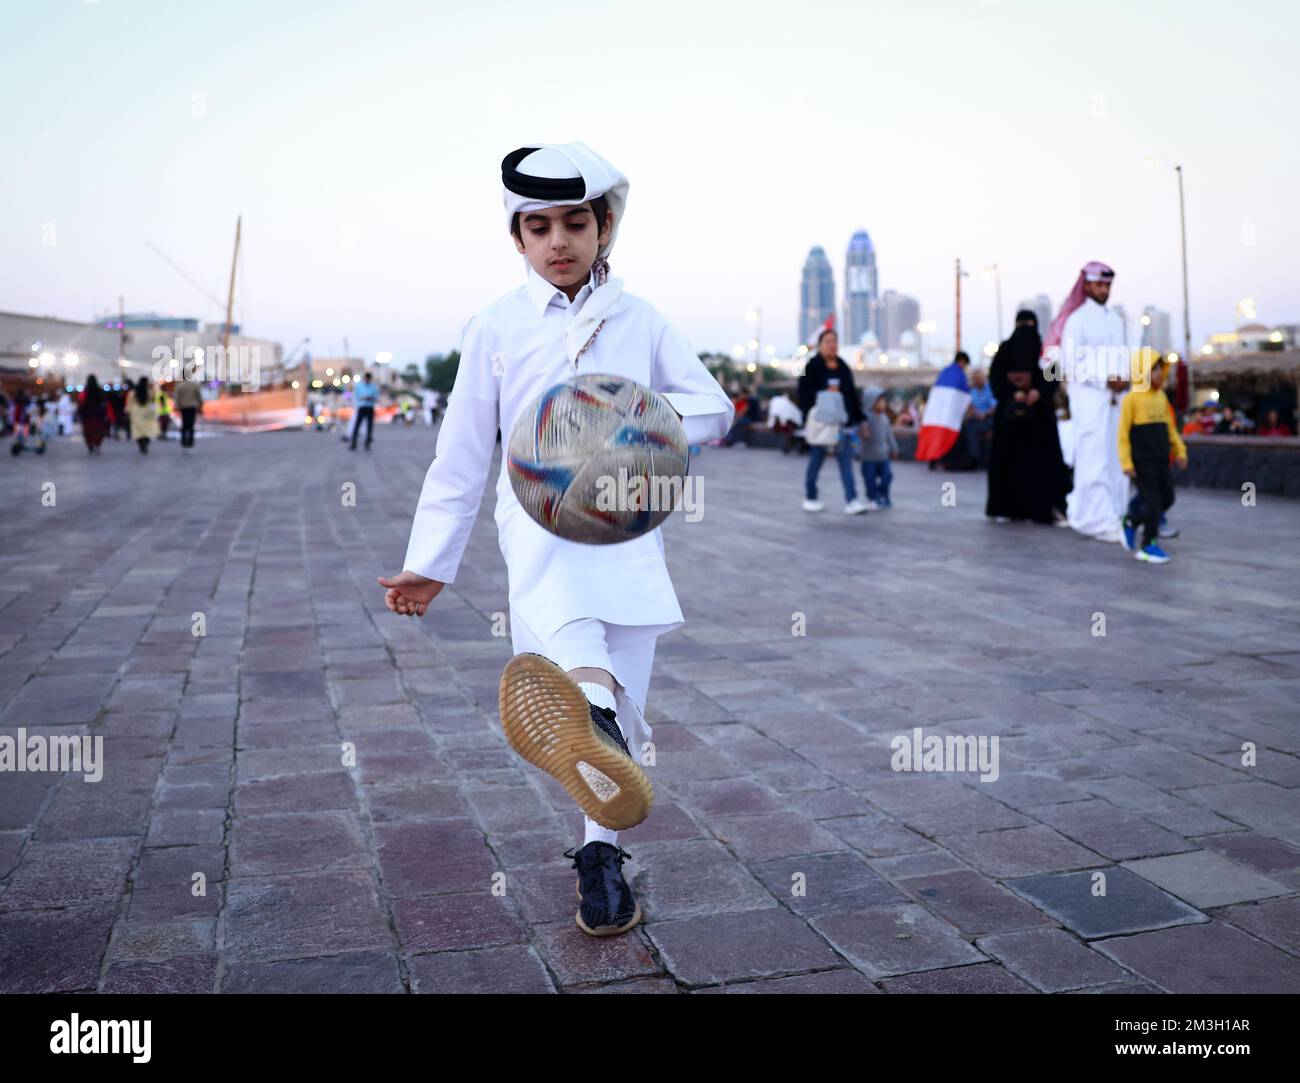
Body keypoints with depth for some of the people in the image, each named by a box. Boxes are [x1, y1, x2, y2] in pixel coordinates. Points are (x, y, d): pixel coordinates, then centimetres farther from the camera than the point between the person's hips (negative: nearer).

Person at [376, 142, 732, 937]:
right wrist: (430, 563, 6)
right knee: (551, 581, -38)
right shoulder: (497, 329, 8)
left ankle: (602, 853, 16)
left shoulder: (641, 321, 10)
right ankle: (593, 719, -66)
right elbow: (462, 453, 9)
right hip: (537, 510, -2)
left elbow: (714, 408, 10)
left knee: (624, 689, 0)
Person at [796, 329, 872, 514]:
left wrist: (860, 419, 16)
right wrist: (808, 419, -16)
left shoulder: (843, 368, 13)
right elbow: (804, 394, -8)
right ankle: (810, 498, 19)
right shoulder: (812, 367, -3)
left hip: (841, 420, 5)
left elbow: (852, 395, 17)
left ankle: (851, 501, -7)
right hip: (820, 420, -5)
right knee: (816, 460, 5)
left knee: (846, 459, -3)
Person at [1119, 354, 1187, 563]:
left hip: (1161, 459, 7)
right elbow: (1123, 431, -10)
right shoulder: (1132, 398, -9)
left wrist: (1179, 450, 12)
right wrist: (1126, 462, -13)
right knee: (1153, 501, -7)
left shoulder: (1161, 396, 11)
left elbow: (1170, 426, 19)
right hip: (1142, 460, -7)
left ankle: (1131, 522, 27)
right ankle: (1148, 545, 5)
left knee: (1167, 498, 8)